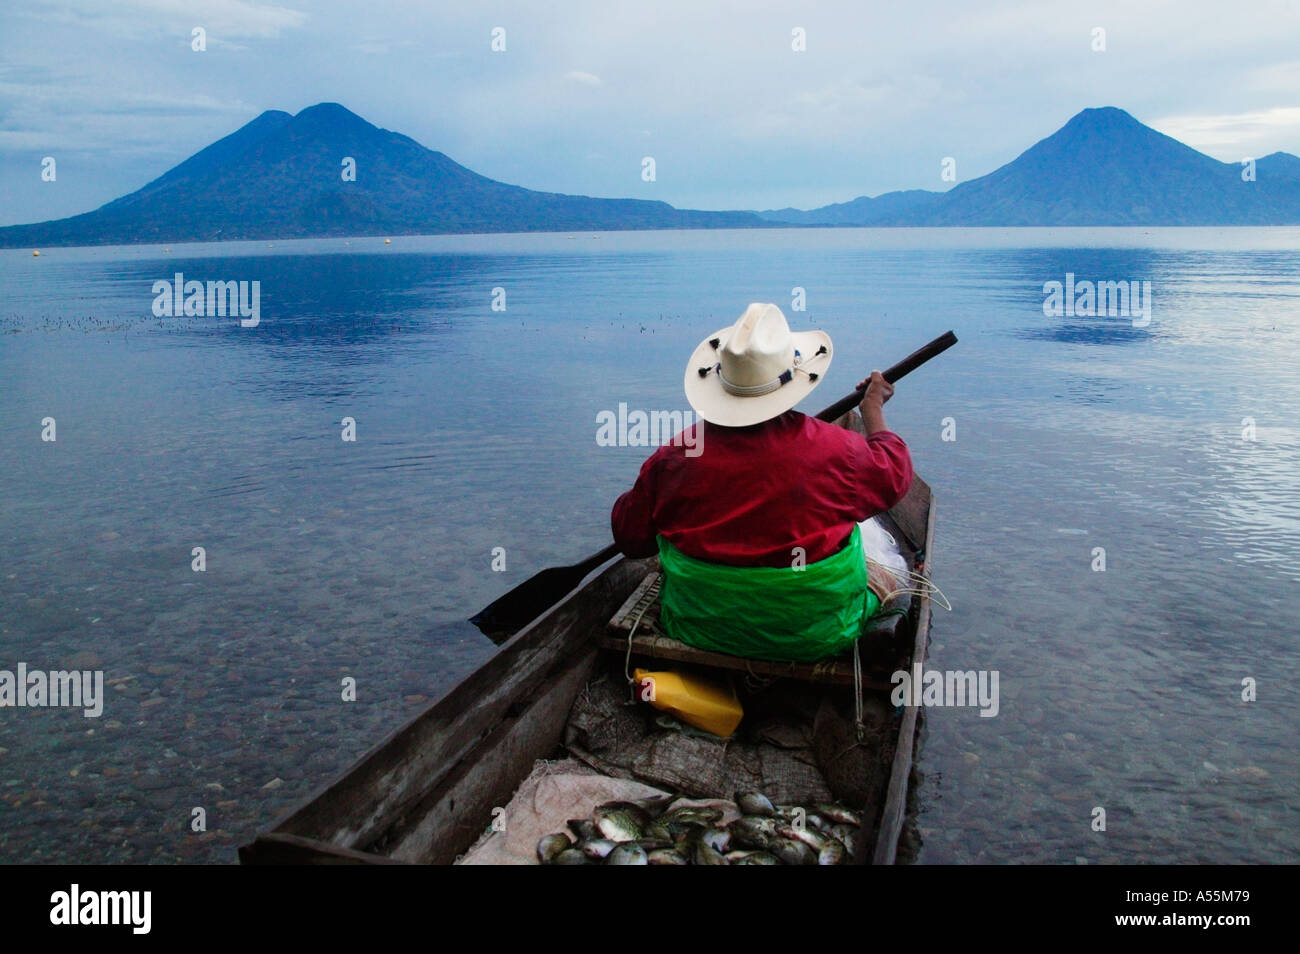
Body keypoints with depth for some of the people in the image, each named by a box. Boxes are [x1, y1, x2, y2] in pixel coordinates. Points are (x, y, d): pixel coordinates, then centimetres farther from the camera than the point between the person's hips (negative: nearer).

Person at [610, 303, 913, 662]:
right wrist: (873, 409, 19)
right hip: (816, 639, -1)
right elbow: (894, 474, 3)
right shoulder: (835, 450, -18)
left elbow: (629, 536, -3)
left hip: (698, 632, 2)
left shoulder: (675, 457, -16)